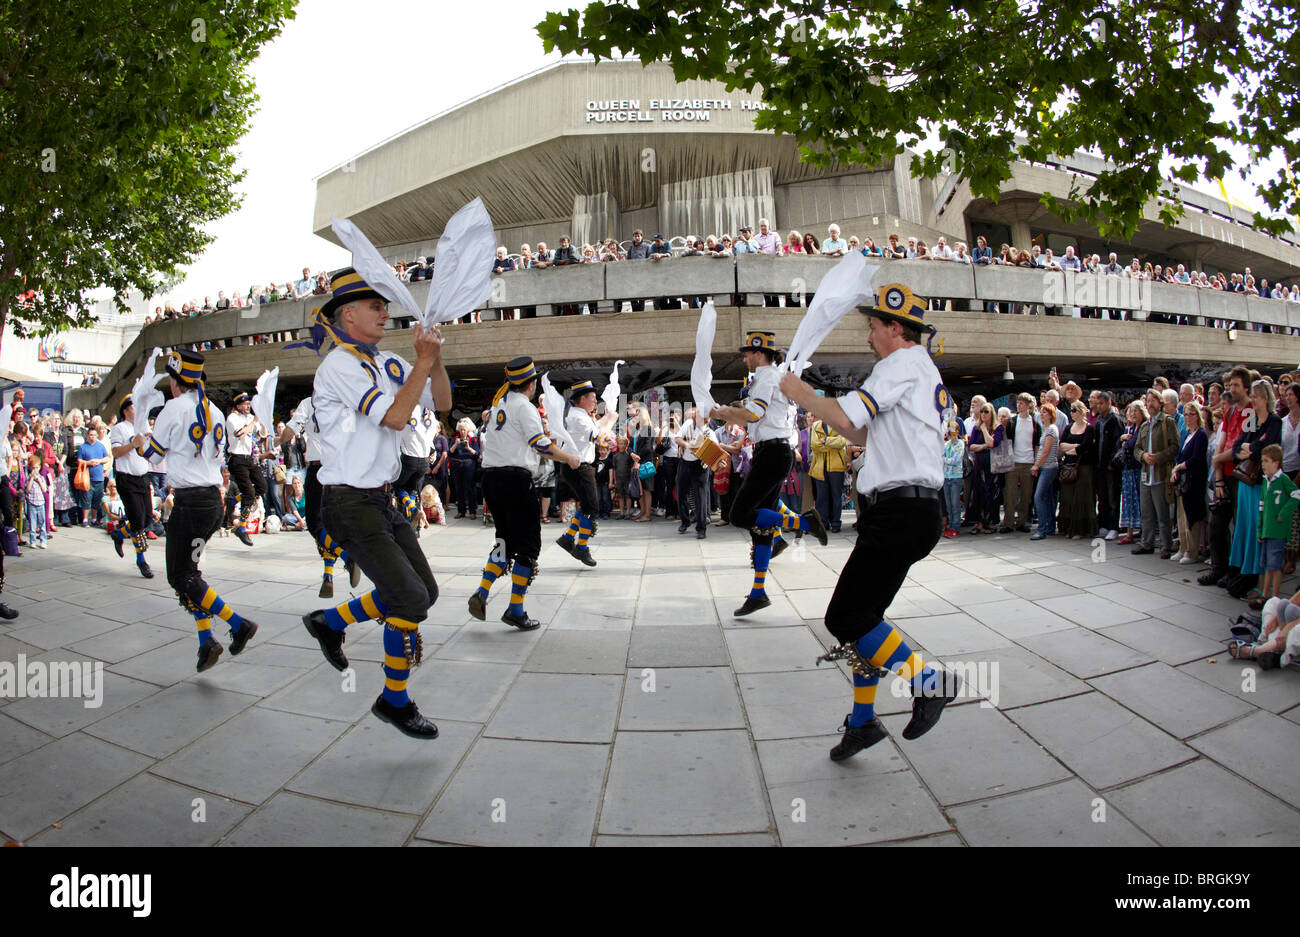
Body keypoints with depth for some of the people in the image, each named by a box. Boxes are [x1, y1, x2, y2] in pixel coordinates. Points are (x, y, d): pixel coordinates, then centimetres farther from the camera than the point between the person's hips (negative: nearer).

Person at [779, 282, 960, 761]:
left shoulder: (904, 363, -7)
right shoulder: (926, 372, 24)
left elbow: (844, 419, -18)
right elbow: (871, 436, 28)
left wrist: (800, 394, -1)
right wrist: (814, 401, 23)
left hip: (902, 511, -11)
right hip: (905, 510, 11)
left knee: (846, 618, -11)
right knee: (861, 616, 14)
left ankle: (927, 680, 1)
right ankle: (863, 721, 23)